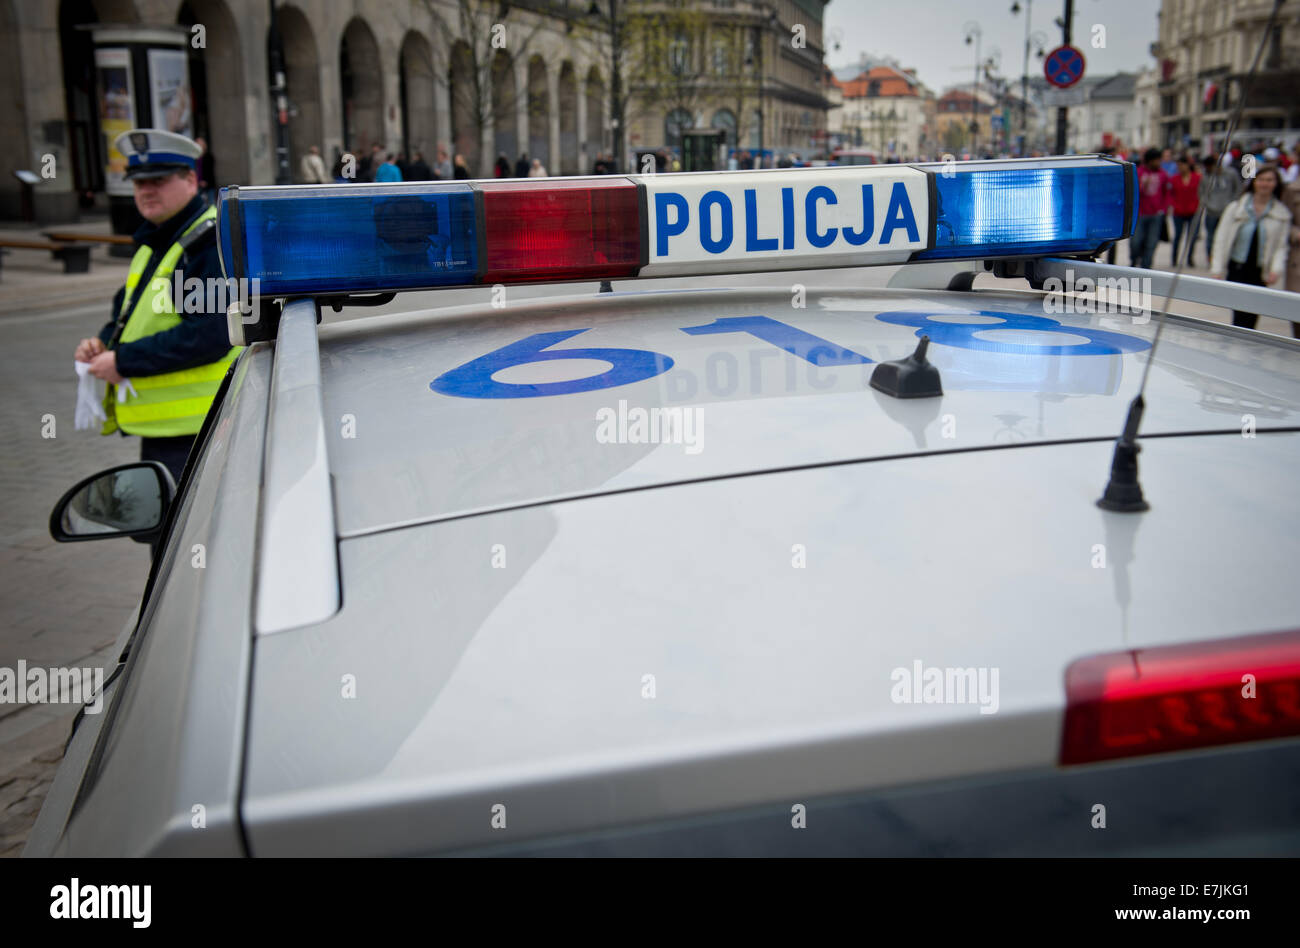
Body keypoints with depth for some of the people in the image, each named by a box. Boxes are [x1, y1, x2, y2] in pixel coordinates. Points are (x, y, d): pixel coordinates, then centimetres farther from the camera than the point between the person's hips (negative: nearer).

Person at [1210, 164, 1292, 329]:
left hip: (1260, 272, 1)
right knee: (1240, 315, -9)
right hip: (1237, 268, -1)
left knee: (1251, 317, 2)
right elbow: (1222, 239, 1)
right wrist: (1217, 270, -4)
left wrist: (1276, 269, -12)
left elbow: (1282, 245, 4)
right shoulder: (1236, 207, 1)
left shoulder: (1282, 213, 4)